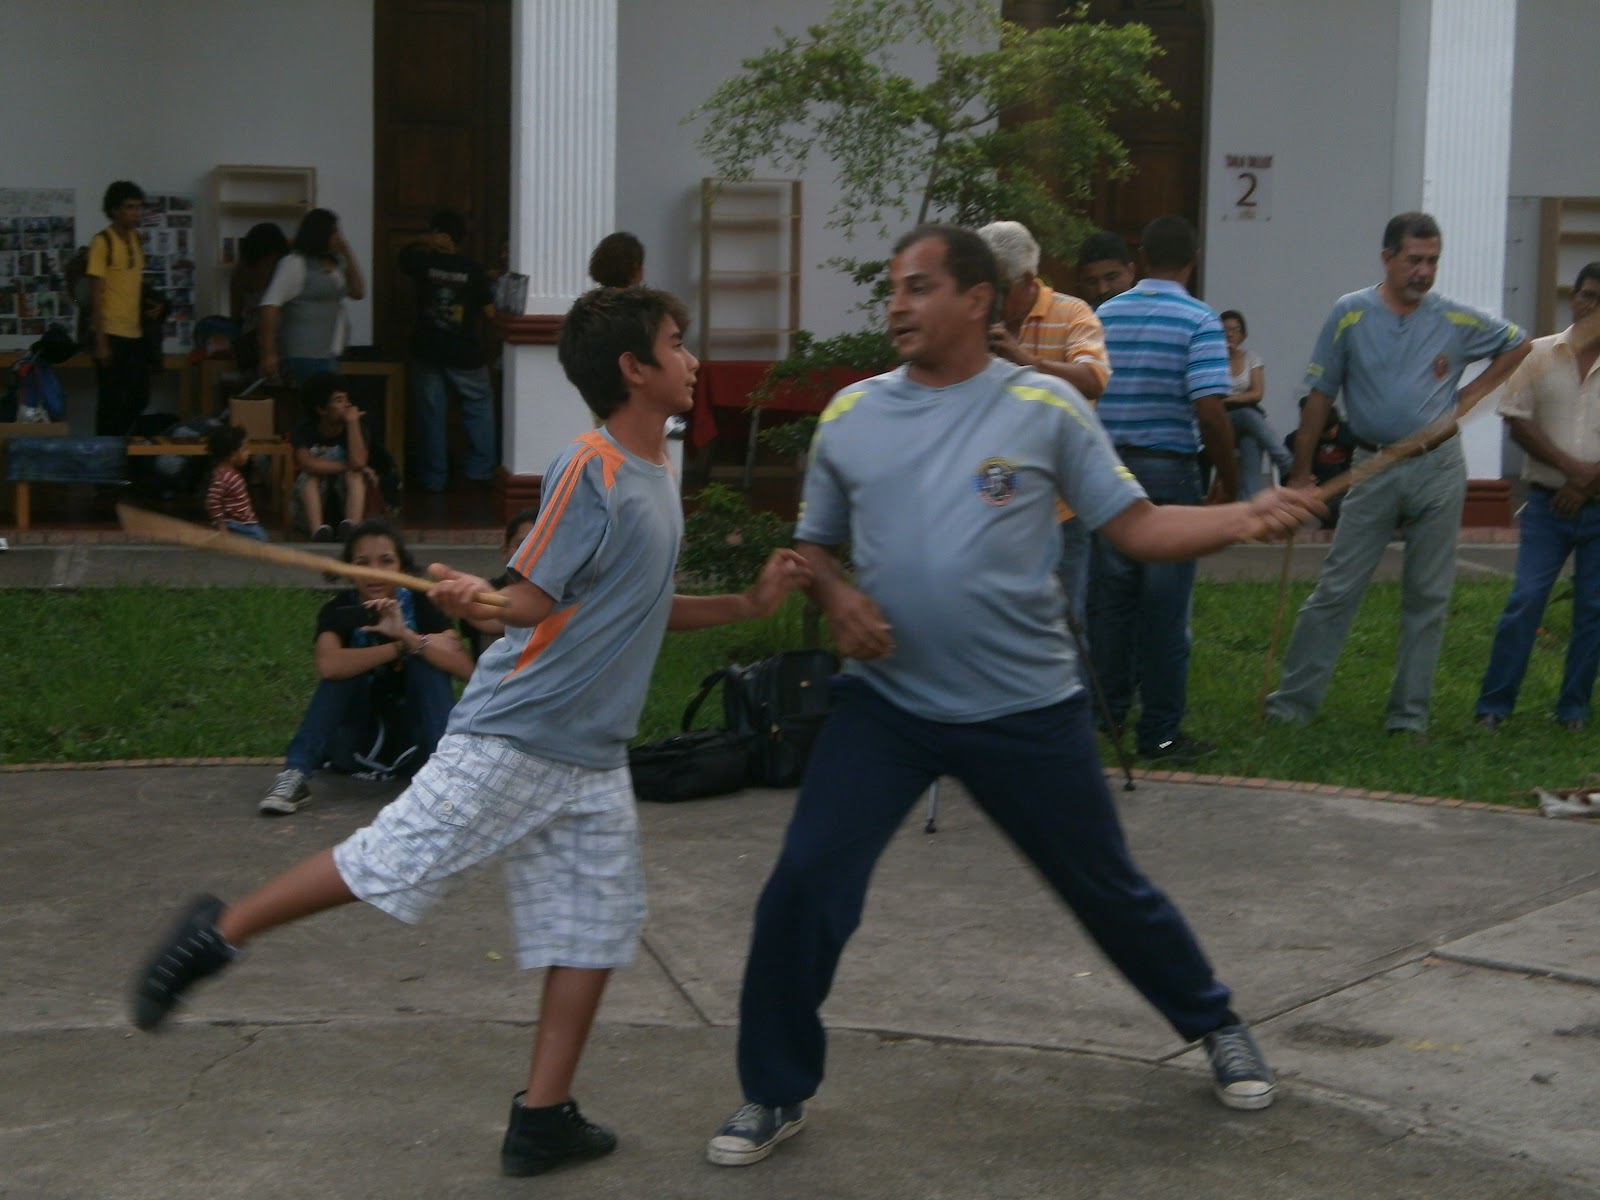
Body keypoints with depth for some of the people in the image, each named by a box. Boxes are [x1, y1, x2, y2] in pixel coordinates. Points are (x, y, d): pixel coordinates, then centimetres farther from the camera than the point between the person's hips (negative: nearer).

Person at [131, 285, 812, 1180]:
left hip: (595, 756, 8)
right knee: (391, 863, -8)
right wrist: (478, 601, -35)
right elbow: (535, 600, -14)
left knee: (597, 925, 6)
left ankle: (543, 1119, 13)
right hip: (512, 736, -8)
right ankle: (218, 934, 11)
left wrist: (750, 604, 14)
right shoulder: (592, 469, -13)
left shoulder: (659, 471, 14)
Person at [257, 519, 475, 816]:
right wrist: (400, 648, -27)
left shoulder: (421, 605, -6)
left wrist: (407, 635, -32)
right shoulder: (339, 611, -8)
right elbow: (328, 666, -31)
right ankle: (295, 777, -32)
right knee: (346, 667, -23)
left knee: (427, 660, -19)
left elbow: (465, 668, -21)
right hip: (354, 747, -1)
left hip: (413, 744, 1)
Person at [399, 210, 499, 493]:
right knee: (479, 405, 16)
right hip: (465, 354, -1)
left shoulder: (424, 263, -6)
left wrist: (425, 243, 12)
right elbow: (490, 311, -2)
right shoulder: (472, 270, -7)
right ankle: (480, 469, 10)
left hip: (428, 352, 1)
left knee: (431, 414, 8)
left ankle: (433, 477, 11)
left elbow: (404, 254, 18)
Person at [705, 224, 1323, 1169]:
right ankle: (777, 1094, 8)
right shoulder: (851, 414, 4)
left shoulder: (1046, 407, -4)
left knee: (1110, 890, 11)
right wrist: (835, 596, -7)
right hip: (885, 705, 2)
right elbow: (816, 545, 15)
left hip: (1027, 711, -2)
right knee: (803, 887, -10)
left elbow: (1136, 526, -4)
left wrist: (1244, 518, -20)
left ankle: (1215, 1027, 38)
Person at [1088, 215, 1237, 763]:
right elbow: (1210, 411, -17)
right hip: (1169, 470, -4)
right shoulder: (1199, 322, -9)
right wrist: (1229, 478, -5)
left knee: (1110, 595, 14)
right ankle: (1160, 732, 4)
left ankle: (1110, 711, 23)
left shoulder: (1103, 316, 6)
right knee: (1165, 604, 0)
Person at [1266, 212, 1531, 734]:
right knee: (1336, 589, -3)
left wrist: (1466, 400, 6)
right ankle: (1293, 700, 3)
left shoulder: (1458, 320, 2)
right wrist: (1302, 472, -2)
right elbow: (1320, 396, 0)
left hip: (1438, 470, 2)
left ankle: (1409, 712, 13)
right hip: (1375, 469, -1)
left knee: (1428, 597, 5)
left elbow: (1518, 345, 18)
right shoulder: (1350, 314, -3)